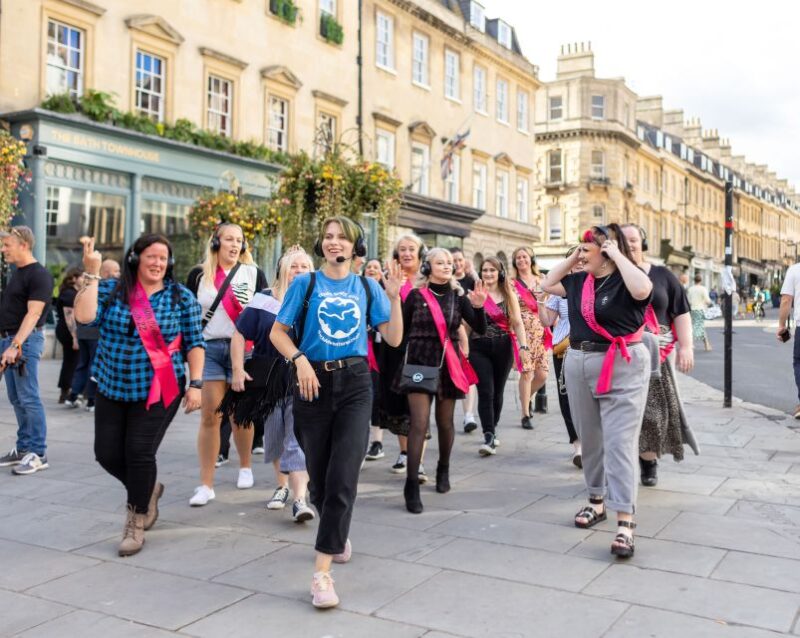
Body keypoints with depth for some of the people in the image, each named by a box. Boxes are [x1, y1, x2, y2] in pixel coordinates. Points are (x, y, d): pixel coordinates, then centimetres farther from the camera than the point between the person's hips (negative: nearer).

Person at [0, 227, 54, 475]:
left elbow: (33, 314, -20)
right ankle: (23, 448, 19)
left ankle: (38, 454, -3)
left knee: (28, 399, -8)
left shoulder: (39, 275, -12)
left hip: (26, 341, -9)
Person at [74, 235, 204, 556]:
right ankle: (146, 488, 35)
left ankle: (136, 523, 13)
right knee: (107, 453, 4)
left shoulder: (181, 297, -1)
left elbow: (194, 342, 0)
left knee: (140, 452, -10)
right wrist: (92, 273, -15)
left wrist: (195, 384, -7)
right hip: (112, 389, 3)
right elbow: (84, 316, -15)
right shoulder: (110, 289, 1)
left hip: (159, 391, -3)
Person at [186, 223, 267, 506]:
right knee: (210, 416, -2)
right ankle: (205, 485, 2)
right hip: (208, 348, 1)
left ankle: (245, 466, 32)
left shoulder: (253, 273, 3)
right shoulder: (199, 274, 6)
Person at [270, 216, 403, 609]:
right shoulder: (305, 284, 3)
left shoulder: (367, 287, 6)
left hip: (354, 384, 0)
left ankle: (322, 571, -7)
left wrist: (394, 297, -8)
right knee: (319, 477, 11)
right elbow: (278, 332, 2)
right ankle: (338, 533, 41)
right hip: (314, 383, 0)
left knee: (342, 479, -11)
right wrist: (300, 360, -15)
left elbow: (393, 339, 3)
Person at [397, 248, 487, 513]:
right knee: (419, 424, -11)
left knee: (445, 423, 14)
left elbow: (480, 329, -3)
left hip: (448, 365, 3)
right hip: (419, 363, -3)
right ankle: (411, 486, -8)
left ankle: (443, 469, 38)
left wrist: (478, 306, -21)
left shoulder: (458, 296, 4)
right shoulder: (415, 295, -1)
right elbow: (402, 332, 5)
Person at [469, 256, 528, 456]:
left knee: (498, 392, 10)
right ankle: (489, 437, -12)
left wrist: (523, 346, -8)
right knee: (485, 392, -11)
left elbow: (517, 323, 4)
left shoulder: (509, 296, 8)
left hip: (503, 348, 2)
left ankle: (492, 431, 28)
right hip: (479, 348, -2)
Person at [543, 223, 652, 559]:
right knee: (590, 439, 16)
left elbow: (643, 290, -31)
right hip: (579, 364, 7)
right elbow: (547, 284, 22)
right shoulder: (579, 280, 10)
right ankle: (596, 500, 33)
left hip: (621, 368, -7)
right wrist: (571, 259, 10)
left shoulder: (625, 280, -10)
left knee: (619, 443, -9)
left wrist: (617, 255, -19)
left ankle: (625, 522, -8)